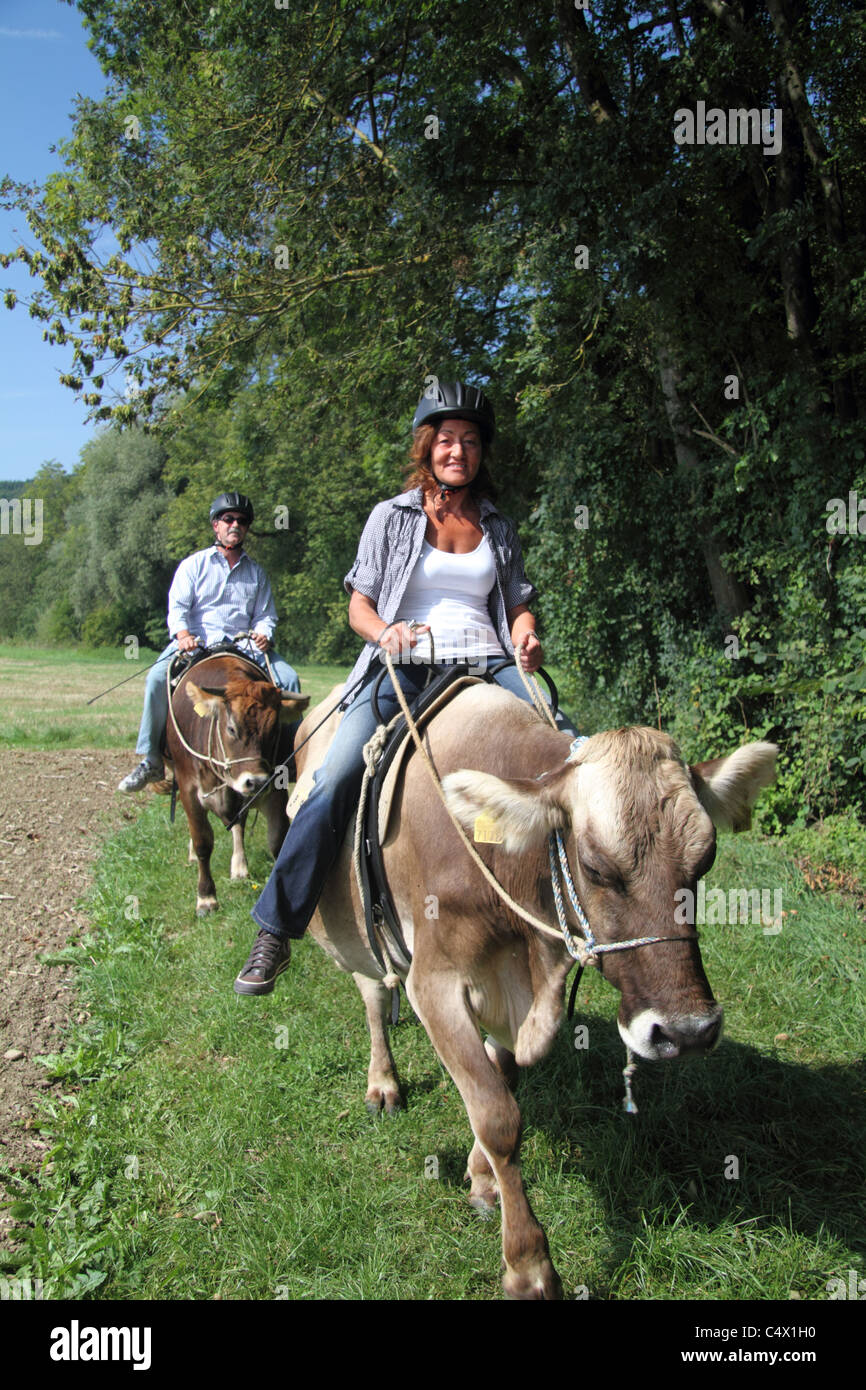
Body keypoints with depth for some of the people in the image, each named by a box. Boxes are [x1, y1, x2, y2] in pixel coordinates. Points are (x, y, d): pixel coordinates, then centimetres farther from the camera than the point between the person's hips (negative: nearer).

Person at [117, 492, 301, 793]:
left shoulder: (256, 572, 20)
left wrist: (263, 633, -8)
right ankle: (151, 761, -20)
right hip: (196, 643, -2)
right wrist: (182, 634, -20)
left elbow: (265, 614, 16)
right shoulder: (193, 565, 12)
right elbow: (177, 606, 1)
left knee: (288, 678, -20)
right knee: (158, 677, -28)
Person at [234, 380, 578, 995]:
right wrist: (385, 632, -15)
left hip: (486, 663, 3)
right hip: (404, 666, -2)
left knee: (570, 747, -22)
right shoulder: (392, 516, 8)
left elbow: (519, 603, 19)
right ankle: (275, 932, -12)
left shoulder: (499, 528, 16)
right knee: (336, 779, -22)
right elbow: (359, 603, 8)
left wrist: (526, 637, -5)